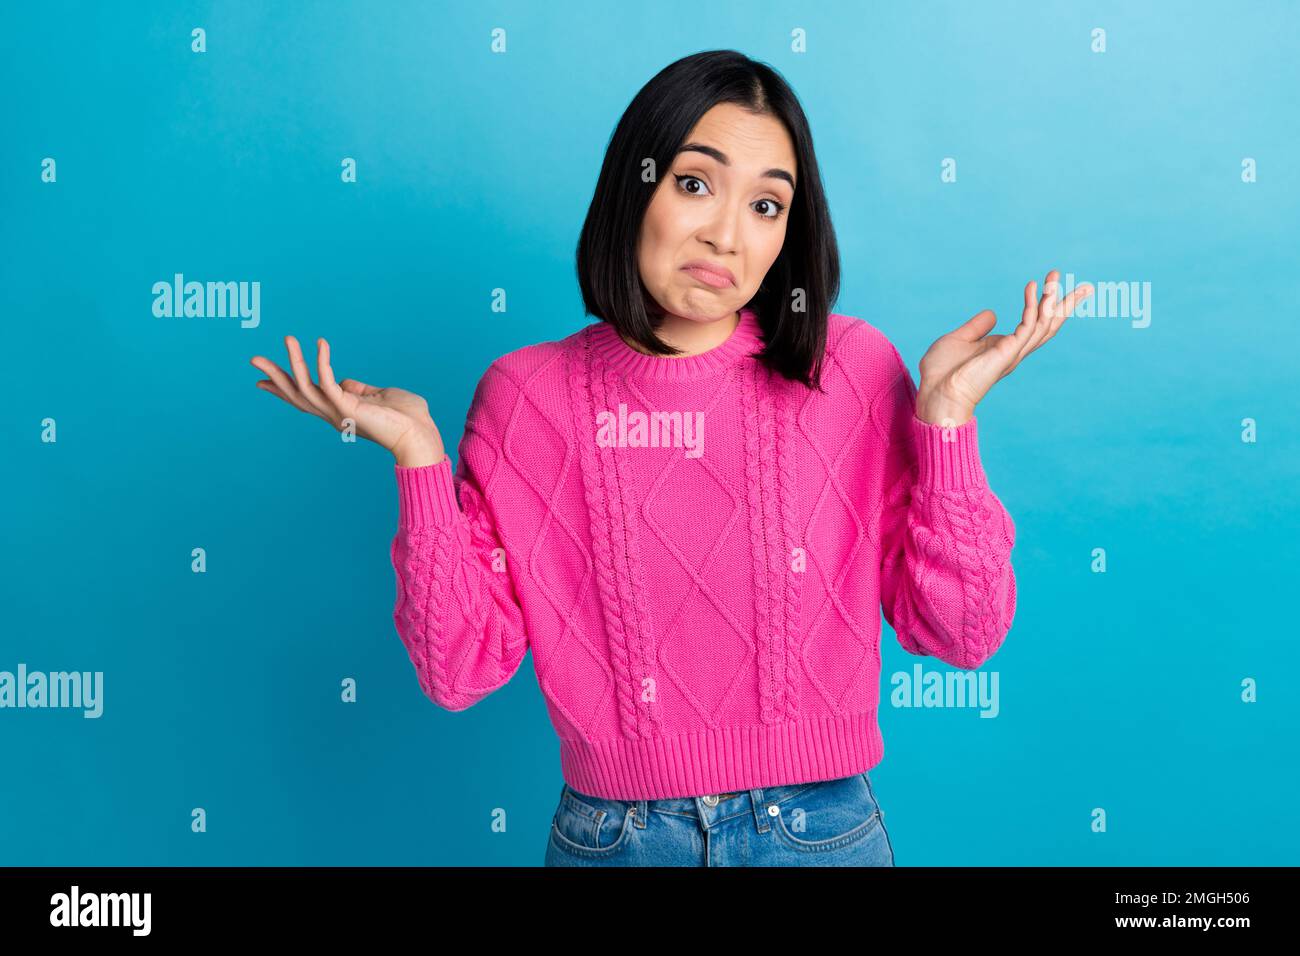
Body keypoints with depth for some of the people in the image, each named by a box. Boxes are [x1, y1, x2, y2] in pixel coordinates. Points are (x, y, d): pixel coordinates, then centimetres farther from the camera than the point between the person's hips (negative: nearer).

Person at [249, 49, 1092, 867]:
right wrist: (417, 454, -17)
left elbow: (960, 636, -7)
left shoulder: (852, 367, -7)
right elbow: (461, 669, -8)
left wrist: (946, 412, -16)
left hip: (822, 831, 1)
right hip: (612, 837, 0)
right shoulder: (527, 394, -7)